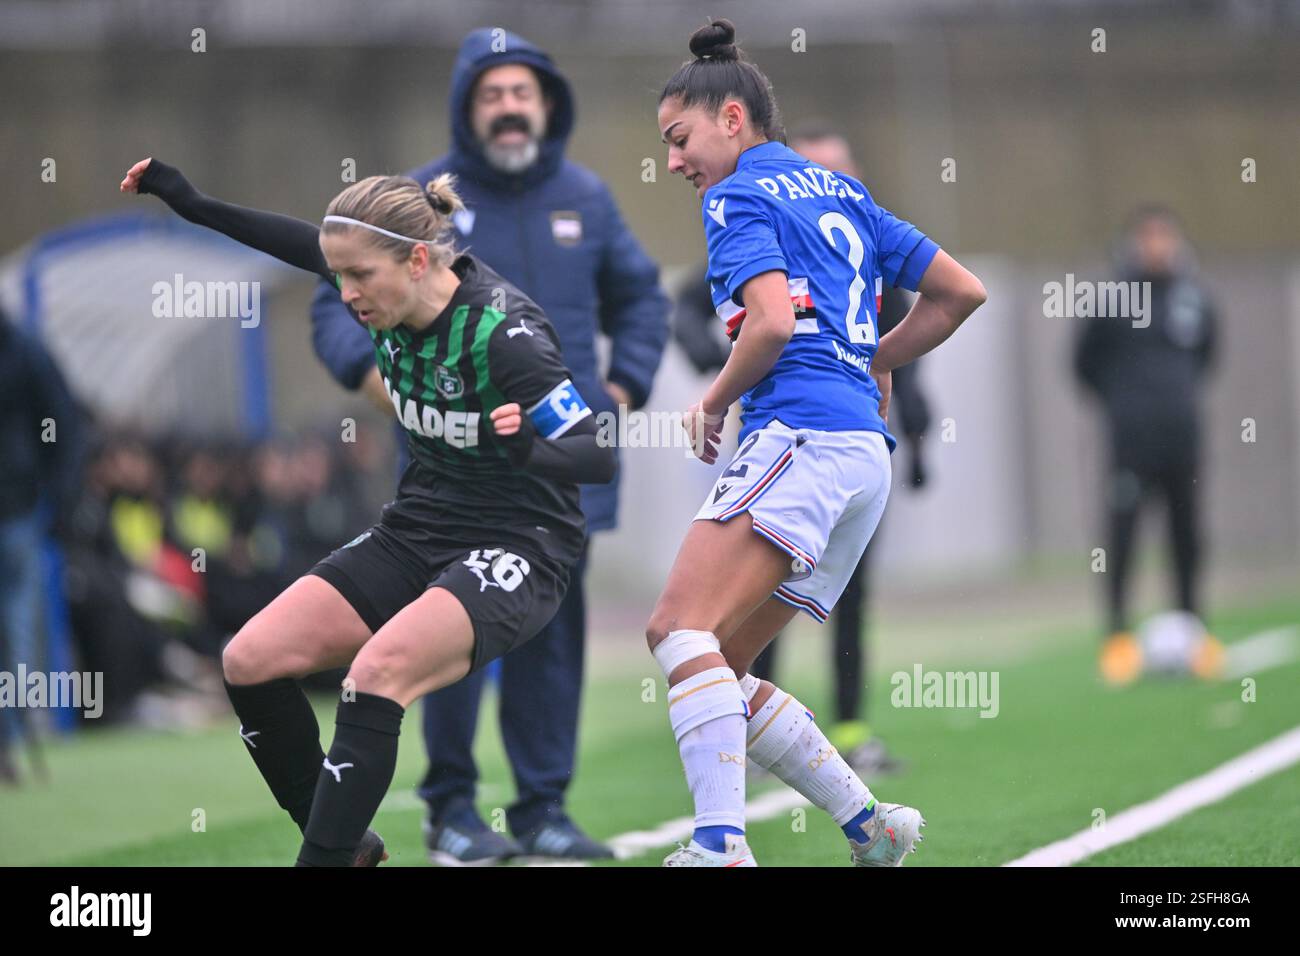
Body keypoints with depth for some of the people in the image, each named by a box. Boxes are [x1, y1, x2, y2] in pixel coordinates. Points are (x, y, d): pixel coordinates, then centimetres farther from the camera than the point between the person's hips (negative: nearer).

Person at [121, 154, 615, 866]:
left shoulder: (502, 332, -24)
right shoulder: (395, 300, -4)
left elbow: (598, 457, -26)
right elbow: (310, 246, 18)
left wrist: (530, 451, -46)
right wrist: (192, 205, 18)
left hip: (514, 553, -8)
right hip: (418, 532, 8)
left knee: (376, 673, -34)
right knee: (250, 661, -7)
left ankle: (324, 854, -28)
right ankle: (343, 846, 8)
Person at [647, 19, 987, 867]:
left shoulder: (739, 195, 0)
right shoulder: (840, 191, 24)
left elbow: (773, 319, -16)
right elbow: (962, 291, 23)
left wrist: (714, 401, 0)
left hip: (803, 434, -9)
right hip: (867, 454, 9)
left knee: (681, 625, -20)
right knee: (715, 670, 9)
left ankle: (722, 845, -34)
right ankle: (871, 826, 3)